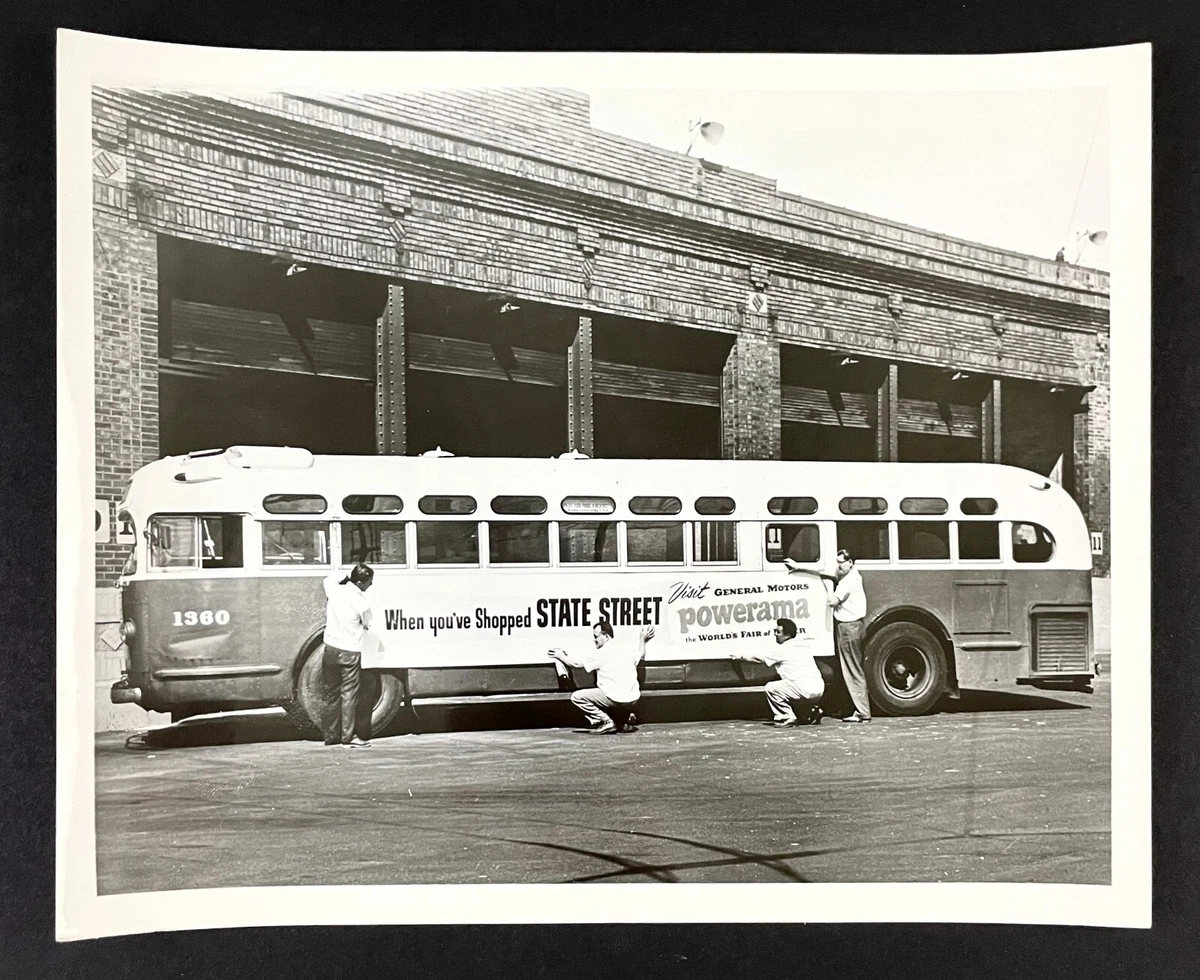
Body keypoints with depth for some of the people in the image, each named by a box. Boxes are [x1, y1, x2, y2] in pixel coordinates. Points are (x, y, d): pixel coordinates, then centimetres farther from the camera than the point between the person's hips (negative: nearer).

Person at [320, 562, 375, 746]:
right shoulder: (362, 604, -15)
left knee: (332, 693, 12)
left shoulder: (335, 590, -2)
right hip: (350, 653, -5)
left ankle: (331, 736, 16)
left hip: (331, 649, 5)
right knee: (349, 693, 1)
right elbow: (366, 626, 1)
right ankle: (348, 736, 0)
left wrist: (345, 577, 13)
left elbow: (330, 579, 23)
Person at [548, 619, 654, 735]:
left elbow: (577, 663, -5)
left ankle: (605, 722, -6)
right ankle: (626, 718, 16)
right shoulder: (626, 648, 11)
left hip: (617, 699, -8)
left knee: (576, 697, -3)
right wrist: (642, 640, 44)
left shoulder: (602, 653, -9)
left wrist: (561, 656, 11)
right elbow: (640, 657, 30)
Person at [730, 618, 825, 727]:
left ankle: (786, 718, -2)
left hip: (806, 691, -9)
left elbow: (760, 658, 9)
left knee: (771, 688, 0)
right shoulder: (800, 646, 19)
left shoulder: (782, 650, -4)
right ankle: (811, 712, 21)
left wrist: (741, 656, 23)